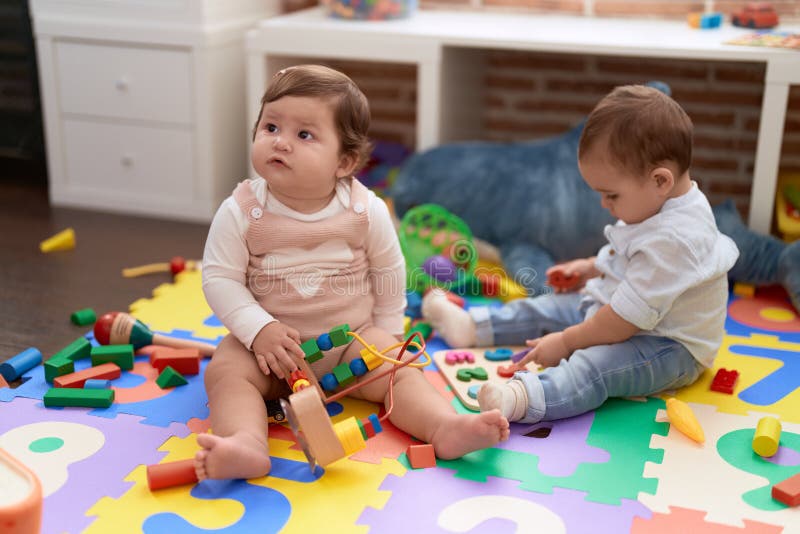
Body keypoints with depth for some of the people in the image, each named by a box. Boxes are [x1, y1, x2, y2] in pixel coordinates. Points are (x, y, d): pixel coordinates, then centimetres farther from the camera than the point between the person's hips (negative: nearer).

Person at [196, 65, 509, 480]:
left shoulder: (366, 210, -10)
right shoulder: (241, 211, -13)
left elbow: (389, 272, 5)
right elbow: (219, 278, -11)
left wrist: (386, 333, 9)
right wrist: (259, 329, -23)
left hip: (353, 338, 1)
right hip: (268, 343, -1)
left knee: (398, 370, -20)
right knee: (225, 369, -26)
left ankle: (446, 428, -34)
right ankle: (246, 444, -46)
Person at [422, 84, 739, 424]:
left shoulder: (672, 240, -32)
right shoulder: (655, 203, 1)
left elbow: (624, 320, -29)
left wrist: (566, 342, -19)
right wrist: (592, 268, 9)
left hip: (671, 347, -10)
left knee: (594, 364, -37)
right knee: (553, 308, 15)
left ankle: (524, 397, -60)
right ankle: (470, 326, 26)